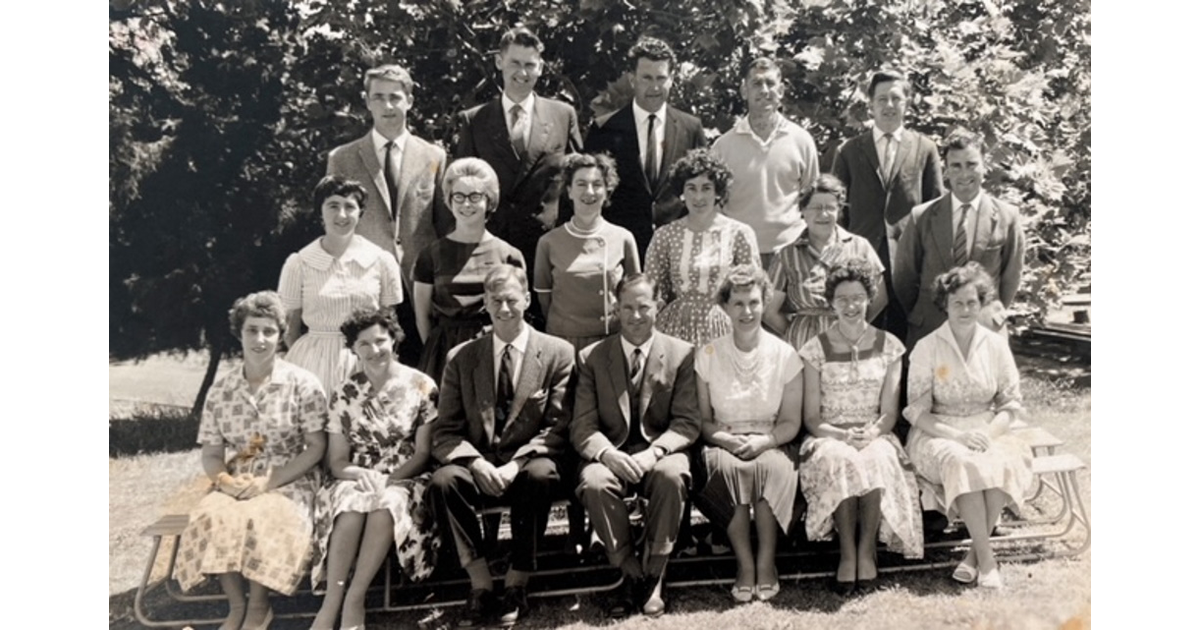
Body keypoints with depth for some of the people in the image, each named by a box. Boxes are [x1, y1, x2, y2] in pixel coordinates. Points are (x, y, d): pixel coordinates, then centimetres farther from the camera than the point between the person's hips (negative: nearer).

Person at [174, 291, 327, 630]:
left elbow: (316, 448, -8)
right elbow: (210, 453, 8)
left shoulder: (302, 384, -6)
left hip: (289, 482, -3)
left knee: (264, 521, -34)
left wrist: (268, 482, -16)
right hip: (238, 483, 3)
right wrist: (226, 480, -15)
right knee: (209, 520, -28)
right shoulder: (221, 389, 5)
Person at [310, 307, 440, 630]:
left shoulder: (421, 386, -1)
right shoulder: (345, 394, 6)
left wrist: (388, 481, -16)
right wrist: (361, 474, -17)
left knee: (386, 505, -35)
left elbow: (424, 452, -1)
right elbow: (336, 461, 5)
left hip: (404, 480, -1)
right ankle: (332, 601, -29)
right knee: (351, 506, -33)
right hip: (356, 479, 2)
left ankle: (355, 598, -27)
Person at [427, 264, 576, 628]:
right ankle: (480, 585, -16)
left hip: (530, 464, -2)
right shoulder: (462, 358, 9)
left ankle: (516, 585, -18)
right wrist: (476, 463, -17)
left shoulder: (558, 353, 2)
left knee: (539, 475, -35)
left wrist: (515, 465, -19)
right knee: (443, 480, -29)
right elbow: (445, 432, 4)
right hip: (477, 465, 2)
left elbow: (558, 428, -4)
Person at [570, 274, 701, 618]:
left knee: (671, 475, -34)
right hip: (610, 453, 1)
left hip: (660, 451, -1)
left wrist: (654, 452, -22)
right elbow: (583, 425, 0)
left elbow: (687, 422, -2)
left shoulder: (681, 353, 3)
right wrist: (607, 453, -22)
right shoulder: (592, 357, 6)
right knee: (593, 482, -32)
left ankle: (653, 577, -16)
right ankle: (631, 573, -13)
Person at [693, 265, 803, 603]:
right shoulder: (708, 355, 3)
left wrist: (763, 441, -17)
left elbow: (791, 422, 3)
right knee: (727, 466, -34)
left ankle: (766, 562, -20)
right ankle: (745, 564, -23)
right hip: (723, 444, 0)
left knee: (773, 467, -34)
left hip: (771, 445, 0)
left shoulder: (785, 355, 1)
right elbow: (702, 421, 5)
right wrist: (727, 439, -16)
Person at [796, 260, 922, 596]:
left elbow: (889, 412, 5)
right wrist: (841, 434, -18)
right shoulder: (816, 348, 3)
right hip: (829, 437, -1)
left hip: (874, 436, 1)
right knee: (840, 460, -36)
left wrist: (871, 432, -17)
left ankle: (867, 549, -22)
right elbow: (811, 417, 1)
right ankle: (847, 553, -26)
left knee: (878, 459, -34)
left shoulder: (888, 346, 8)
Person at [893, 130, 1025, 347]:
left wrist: (993, 314, 8)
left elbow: (1011, 278, 9)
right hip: (928, 331, 0)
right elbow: (905, 277, 7)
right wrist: (916, 321, 9)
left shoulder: (1007, 217, 1)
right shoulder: (921, 217, 0)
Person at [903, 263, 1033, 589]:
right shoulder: (927, 348, -1)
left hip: (988, 431, 2)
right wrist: (957, 436, -19)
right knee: (963, 463, -35)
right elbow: (917, 411, -4)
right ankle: (986, 557, -25)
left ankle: (974, 553, -19)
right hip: (938, 434, -2)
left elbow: (1011, 404, 7)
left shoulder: (996, 345, 6)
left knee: (1003, 464, -32)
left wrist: (987, 433, -14)